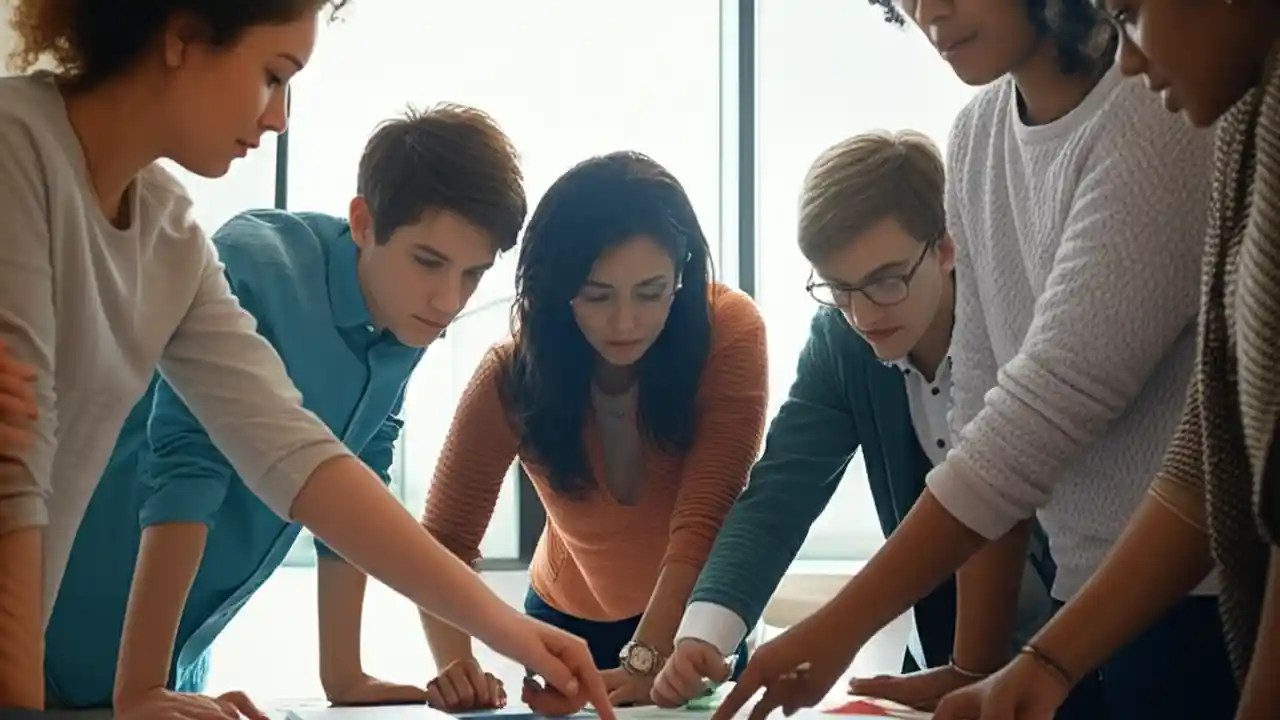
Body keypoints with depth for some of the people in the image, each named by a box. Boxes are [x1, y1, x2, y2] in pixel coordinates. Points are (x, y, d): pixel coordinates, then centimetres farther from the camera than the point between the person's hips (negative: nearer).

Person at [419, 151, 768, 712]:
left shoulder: (729, 331, -27)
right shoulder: (514, 372, -22)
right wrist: (455, 665, -42)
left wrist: (643, 662, -45)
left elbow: (704, 520, -32)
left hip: (692, 623, -1)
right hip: (568, 622, 1)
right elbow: (446, 540, -23)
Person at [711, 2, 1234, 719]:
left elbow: (1045, 411, -21)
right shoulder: (977, 139, 7)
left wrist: (837, 630, -20)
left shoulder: (1161, 119, -17)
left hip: (1206, 603, -6)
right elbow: (986, 404, 5)